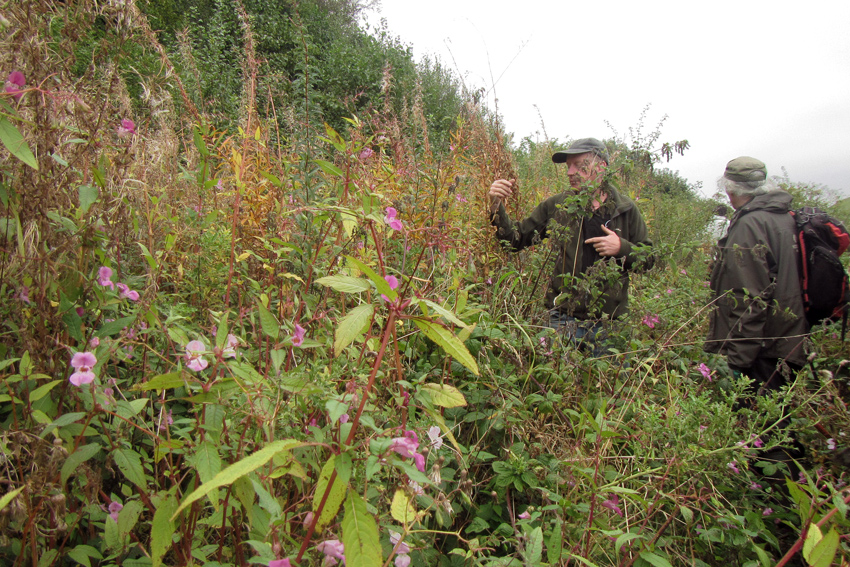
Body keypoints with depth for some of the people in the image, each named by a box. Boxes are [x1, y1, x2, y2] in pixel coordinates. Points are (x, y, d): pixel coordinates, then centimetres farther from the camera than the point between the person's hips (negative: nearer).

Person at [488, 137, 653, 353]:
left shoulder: (626, 210, 4)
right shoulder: (556, 206, 3)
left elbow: (649, 257, 8)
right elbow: (516, 239, 5)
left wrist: (622, 248, -11)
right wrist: (497, 207, -10)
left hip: (609, 322, 1)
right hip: (564, 319, 0)